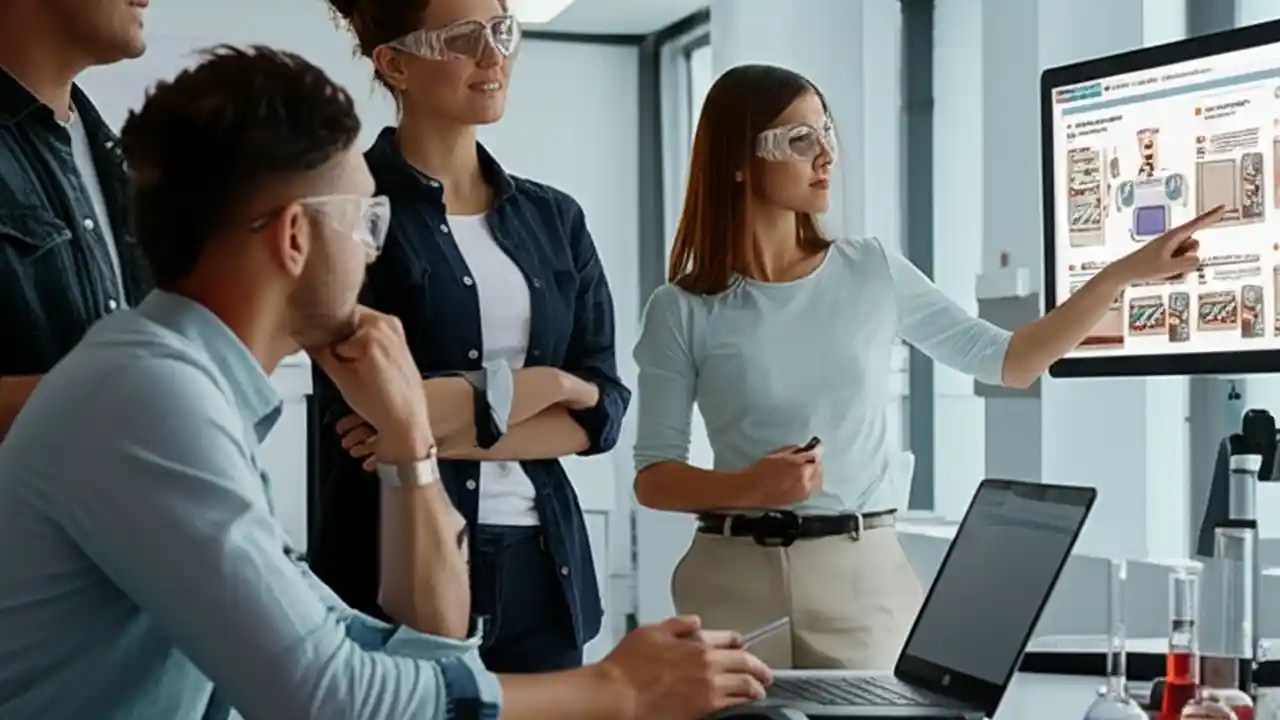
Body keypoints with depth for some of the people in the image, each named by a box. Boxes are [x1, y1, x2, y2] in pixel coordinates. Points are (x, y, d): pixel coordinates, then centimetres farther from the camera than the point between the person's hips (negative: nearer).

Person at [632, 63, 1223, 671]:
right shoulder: (682, 311, -2)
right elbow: (652, 478, -1)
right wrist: (750, 487, -20)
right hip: (737, 576, -2)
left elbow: (1009, 363, 10)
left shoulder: (874, 272, 5)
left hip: (862, 572, 2)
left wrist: (1125, 272, 2)